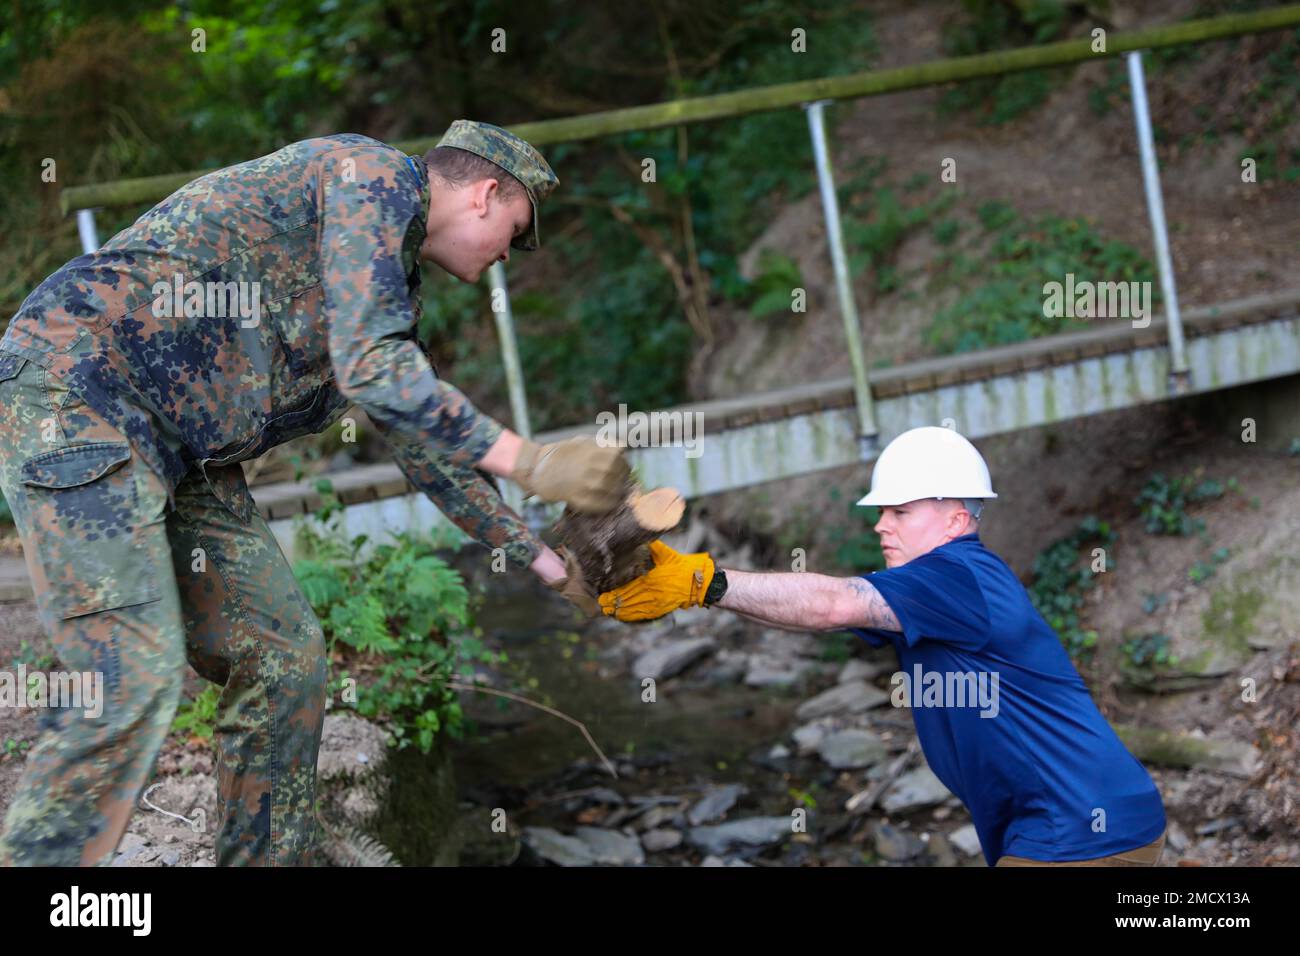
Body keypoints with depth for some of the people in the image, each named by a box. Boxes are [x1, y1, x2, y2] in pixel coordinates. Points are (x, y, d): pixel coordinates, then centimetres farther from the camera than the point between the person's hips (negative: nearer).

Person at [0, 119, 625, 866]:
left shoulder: (394, 278, 22)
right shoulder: (373, 173, -7)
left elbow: (424, 438, 28)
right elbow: (372, 371, -19)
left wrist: (543, 558, 28)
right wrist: (531, 463, -19)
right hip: (77, 388, -10)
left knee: (284, 657, 8)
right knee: (136, 679, -19)